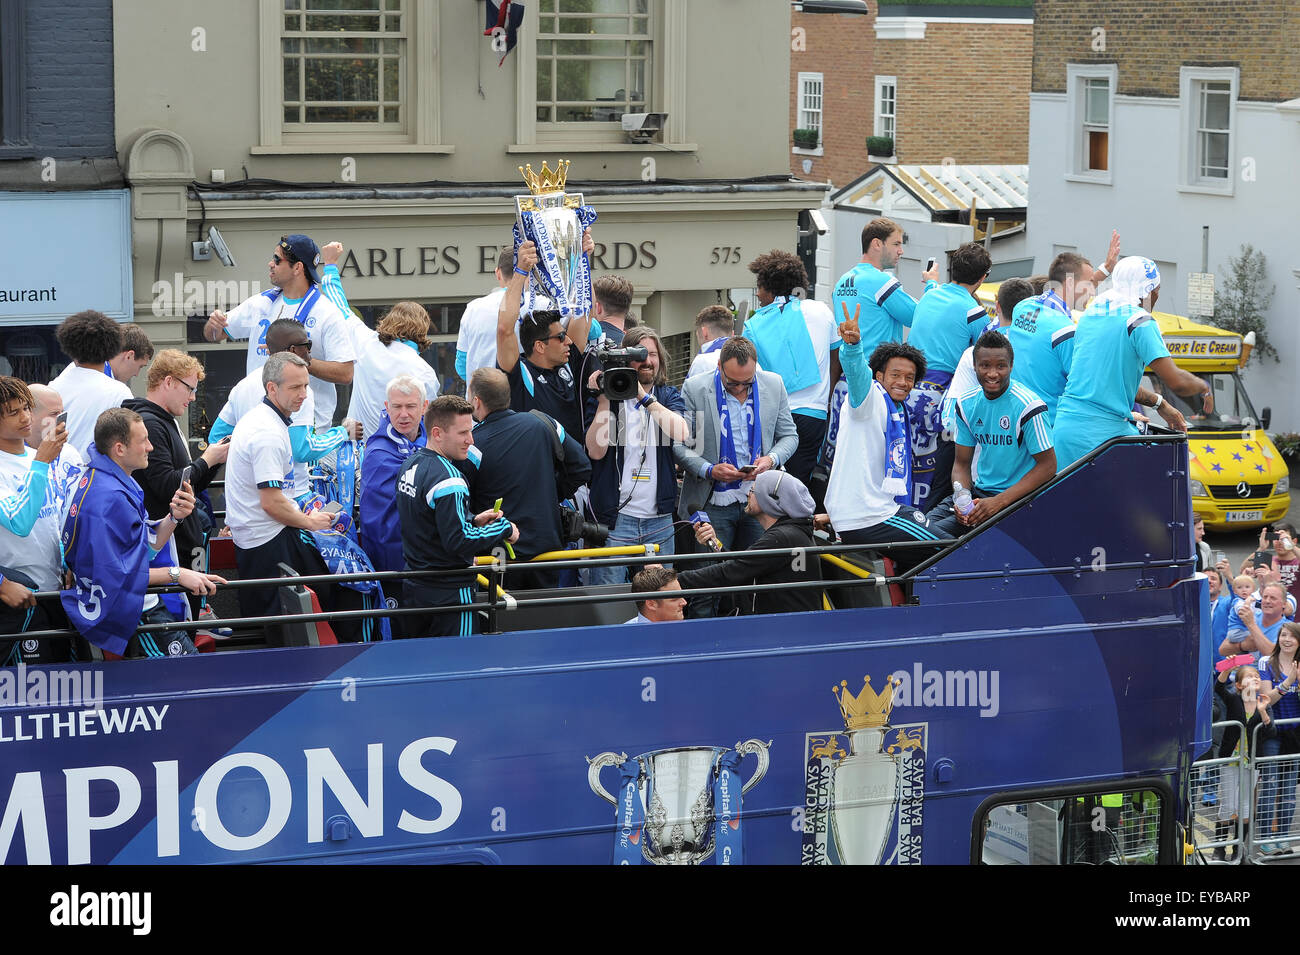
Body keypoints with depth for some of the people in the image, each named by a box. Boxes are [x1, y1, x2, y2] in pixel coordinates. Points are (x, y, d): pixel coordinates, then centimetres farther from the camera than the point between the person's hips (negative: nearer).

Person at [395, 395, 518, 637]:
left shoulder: (412, 465, 8)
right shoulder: (448, 480, -22)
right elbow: (458, 542, -26)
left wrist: (472, 522, 8)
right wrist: (505, 528, -13)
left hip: (414, 588, 9)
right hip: (448, 594, -9)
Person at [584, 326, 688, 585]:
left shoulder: (669, 396, 11)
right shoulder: (605, 395, 4)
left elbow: (681, 433, -12)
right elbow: (596, 451, -9)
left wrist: (644, 396, -17)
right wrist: (604, 401, -14)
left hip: (659, 519, 3)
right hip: (615, 518, -3)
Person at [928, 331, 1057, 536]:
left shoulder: (1027, 407, -14)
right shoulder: (967, 404, 6)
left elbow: (1048, 466, -14)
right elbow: (961, 463, 12)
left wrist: (998, 502, -21)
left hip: (1015, 497, -6)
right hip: (977, 492, 6)